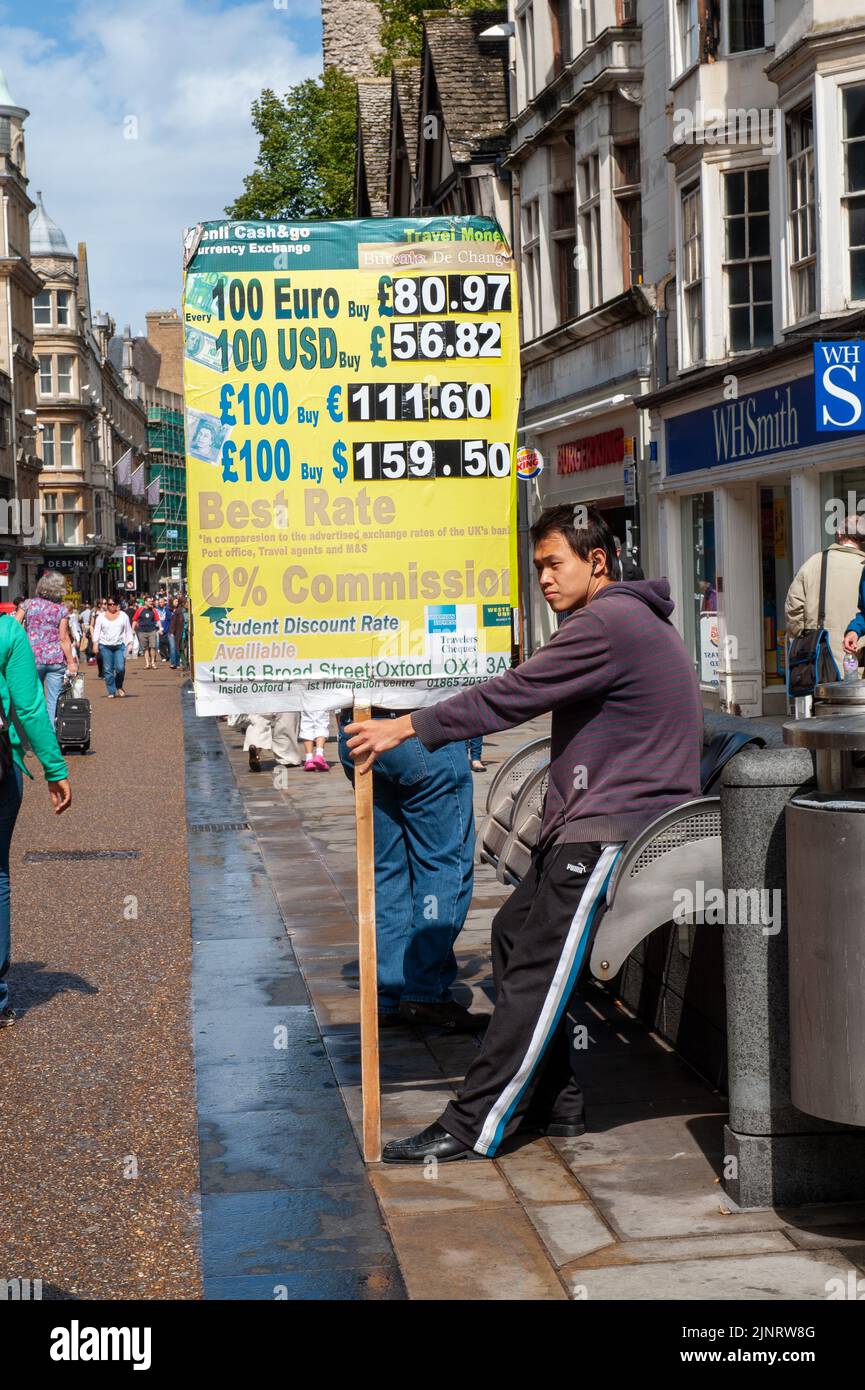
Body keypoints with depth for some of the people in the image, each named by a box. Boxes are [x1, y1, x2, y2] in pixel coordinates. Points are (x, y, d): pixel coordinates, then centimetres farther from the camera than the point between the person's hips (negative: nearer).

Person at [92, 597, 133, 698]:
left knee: (120, 668, -12)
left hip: (120, 645, -1)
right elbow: (96, 630, 8)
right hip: (105, 646, 1)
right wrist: (95, 643, -2)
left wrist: (130, 643, 3)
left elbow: (128, 630, 11)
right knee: (108, 670, -2)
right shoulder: (101, 617, 9)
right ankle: (111, 691, 5)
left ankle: (119, 687, 12)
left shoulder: (123, 616, 9)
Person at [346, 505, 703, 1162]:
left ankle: (474, 1126, -10)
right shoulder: (633, 619, 20)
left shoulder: (607, 623, -14)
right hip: (588, 824, 11)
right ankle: (556, 1103, 16)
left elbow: (512, 695, -17)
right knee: (515, 931, 12)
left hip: (614, 828, -11)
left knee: (536, 970, -11)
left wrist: (406, 728, -12)